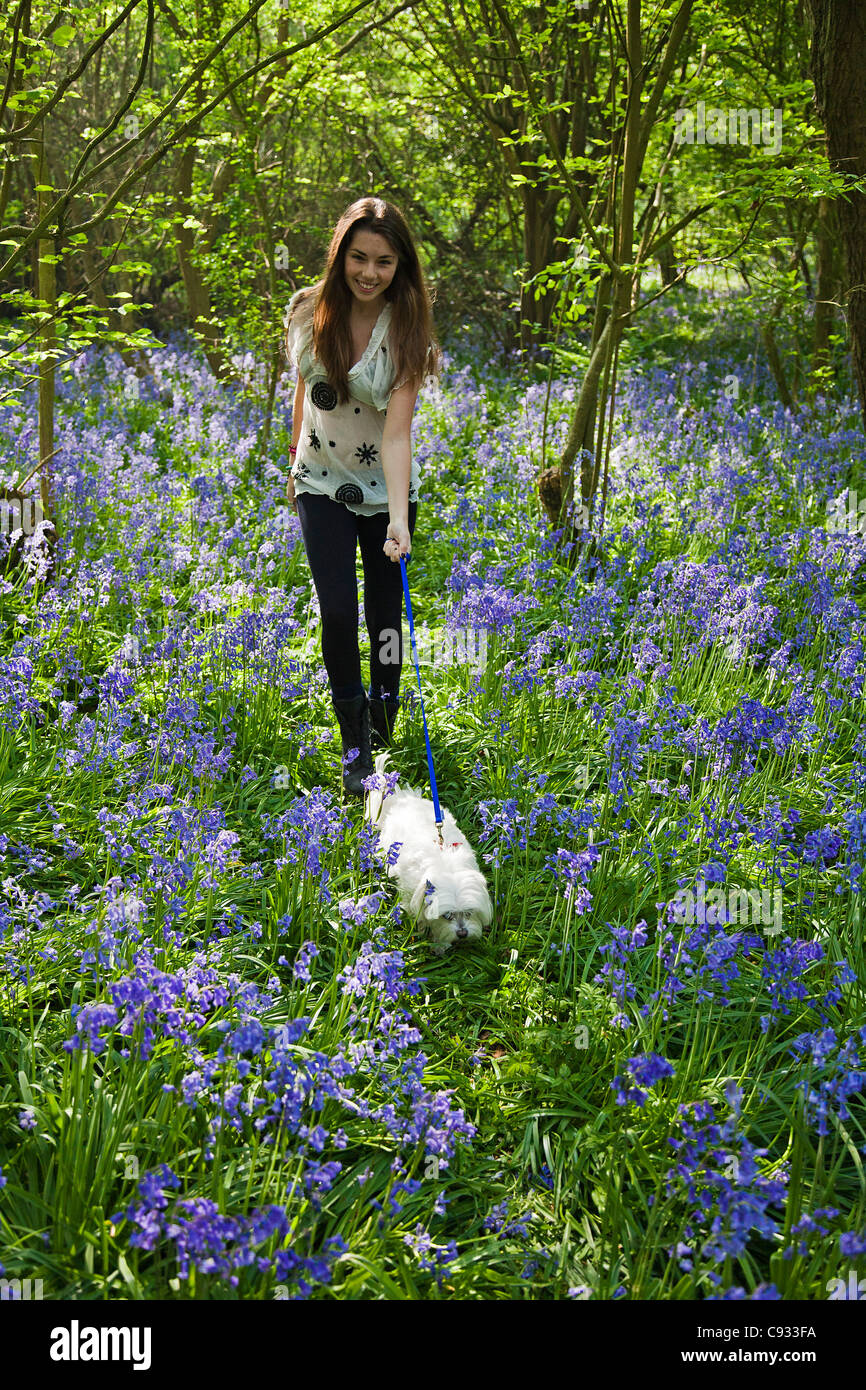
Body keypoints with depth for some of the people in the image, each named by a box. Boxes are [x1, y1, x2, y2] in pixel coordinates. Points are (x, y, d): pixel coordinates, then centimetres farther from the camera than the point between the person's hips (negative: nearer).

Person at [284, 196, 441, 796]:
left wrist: (398, 518, -36)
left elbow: (397, 433, -26)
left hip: (385, 487, -1)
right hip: (322, 484, 2)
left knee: (386, 612, 5)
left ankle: (383, 718, 29)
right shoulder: (309, 310, -8)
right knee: (338, 611, -8)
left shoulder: (405, 331, -18)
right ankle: (354, 741, 7)